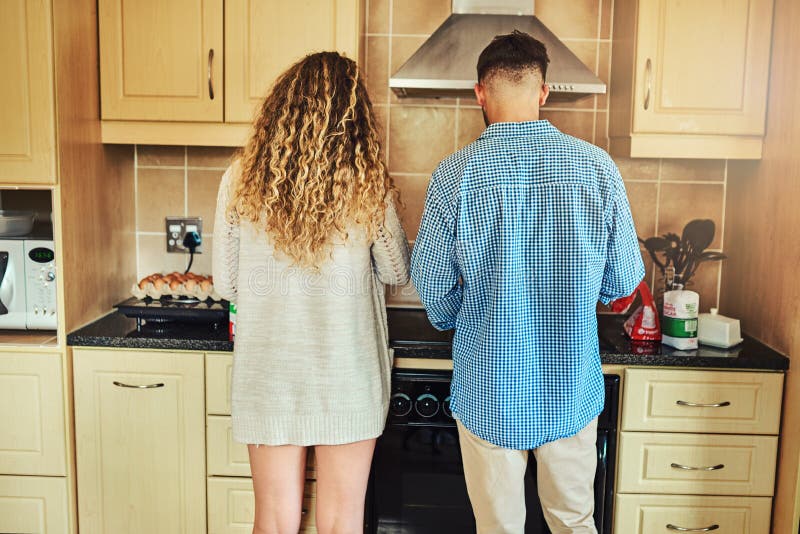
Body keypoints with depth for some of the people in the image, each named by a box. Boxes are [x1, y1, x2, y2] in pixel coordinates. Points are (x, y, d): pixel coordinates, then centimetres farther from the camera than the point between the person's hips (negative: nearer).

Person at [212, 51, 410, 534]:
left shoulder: (241, 179, -9)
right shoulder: (368, 186, -13)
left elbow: (226, 284, 0)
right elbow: (398, 272, 3)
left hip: (267, 371, 2)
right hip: (346, 372, -1)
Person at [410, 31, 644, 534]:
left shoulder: (455, 174, -13)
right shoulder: (597, 166, -7)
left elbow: (432, 285, -7)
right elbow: (625, 279, -1)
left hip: (489, 391, -1)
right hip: (573, 388, 2)